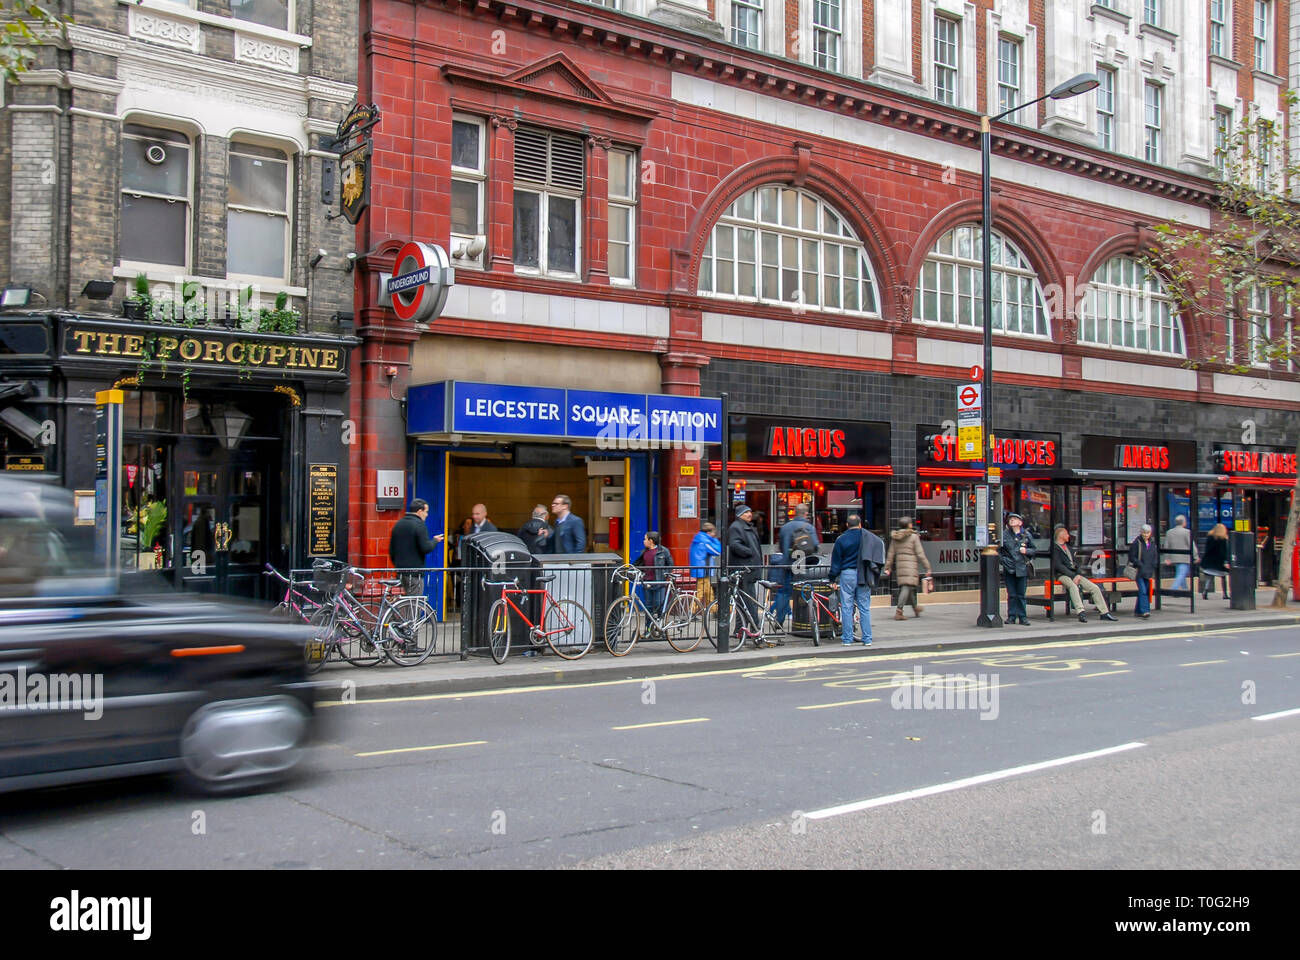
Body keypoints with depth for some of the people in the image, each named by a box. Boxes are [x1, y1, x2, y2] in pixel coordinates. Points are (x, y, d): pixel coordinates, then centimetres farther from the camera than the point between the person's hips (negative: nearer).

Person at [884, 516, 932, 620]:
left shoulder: (895, 538, 9)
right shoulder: (913, 536, -6)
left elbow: (891, 554, 11)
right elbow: (920, 554, -7)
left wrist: (887, 568, 15)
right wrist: (928, 568, -4)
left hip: (900, 565, 6)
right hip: (911, 565, -6)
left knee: (910, 587, 21)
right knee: (906, 587, -10)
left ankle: (915, 608, 37)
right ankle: (898, 612, -21)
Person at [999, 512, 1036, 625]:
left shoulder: (1026, 535, 5)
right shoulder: (1004, 534, 3)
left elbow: (1034, 550, 11)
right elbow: (998, 549, 8)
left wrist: (1026, 551, -7)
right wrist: (1003, 559, -5)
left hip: (1022, 568, 0)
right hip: (1009, 568, 0)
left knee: (1021, 594, 3)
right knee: (1011, 594, 3)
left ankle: (1022, 617, 10)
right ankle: (1011, 616, 10)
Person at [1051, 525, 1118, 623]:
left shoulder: (1067, 547, 25)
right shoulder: (1054, 547, -2)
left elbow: (1074, 562, 22)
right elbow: (1058, 566, -12)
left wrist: (1078, 575, 2)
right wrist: (1073, 576, -17)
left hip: (1074, 574, 8)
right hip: (1062, 575, -8)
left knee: (1095, 588, -5)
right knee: (1073, 586, -37)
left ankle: (1105, 612, 1)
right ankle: (1081, 613, -46)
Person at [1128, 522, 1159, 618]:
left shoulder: (1153, 542, 11)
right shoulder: (1136, 542, -5)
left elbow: (1156, 556, 20)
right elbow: (1132, 557, -5)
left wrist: (1154, 565, 5)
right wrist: (1141, 565, -14)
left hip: (1149, 572, 6)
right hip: (1140, 571, -6)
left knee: (1147, 591, 8)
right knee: (1142, 591, -15)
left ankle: (1138, 611, 17)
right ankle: (1145, 611, -20)